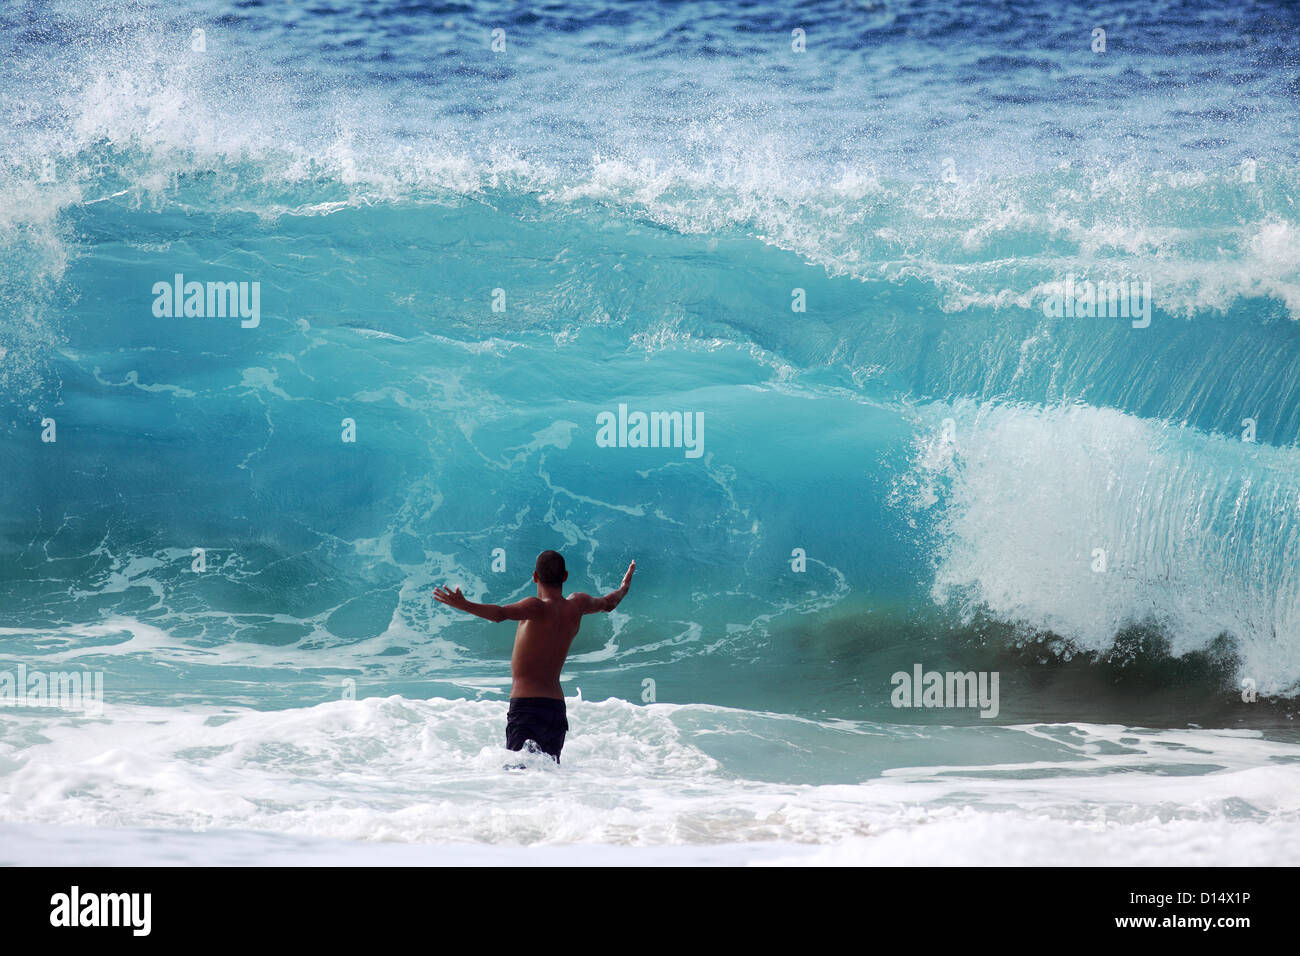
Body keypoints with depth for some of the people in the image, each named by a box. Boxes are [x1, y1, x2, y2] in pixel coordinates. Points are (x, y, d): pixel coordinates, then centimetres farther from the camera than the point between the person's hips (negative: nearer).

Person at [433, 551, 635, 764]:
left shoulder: (539, 608, -11)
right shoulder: (576, 605, 9)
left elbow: (500, 613, -32)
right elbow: (607, 604, 31)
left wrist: (464, 605, -40)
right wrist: (623, 588, 52)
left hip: (525, 706, -6)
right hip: (557, 706, 6)